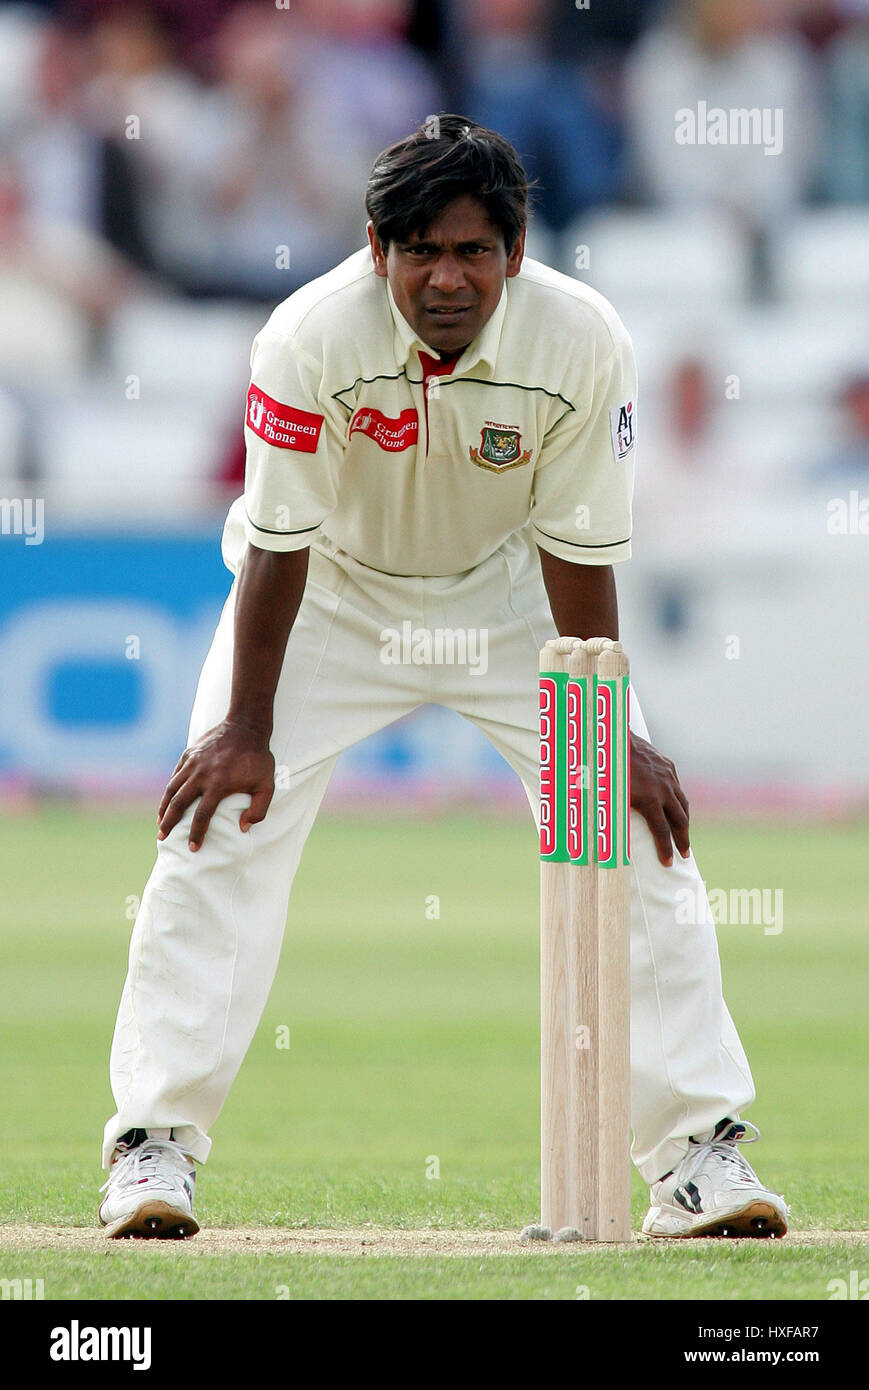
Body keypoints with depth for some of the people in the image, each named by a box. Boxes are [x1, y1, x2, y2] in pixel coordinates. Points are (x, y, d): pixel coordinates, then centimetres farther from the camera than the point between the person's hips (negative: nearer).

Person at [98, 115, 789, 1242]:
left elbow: (578, 550, -16)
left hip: (507, 591, 1)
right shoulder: (312, 337, -30)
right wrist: (245, 726, -17)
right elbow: (280, 542, -21)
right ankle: (153, 1147, -6)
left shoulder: (584, 342, -26)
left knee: (638, 830, -8)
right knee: (222, 824, -15)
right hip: (332, 593, -1)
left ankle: (700, 1148, 0)